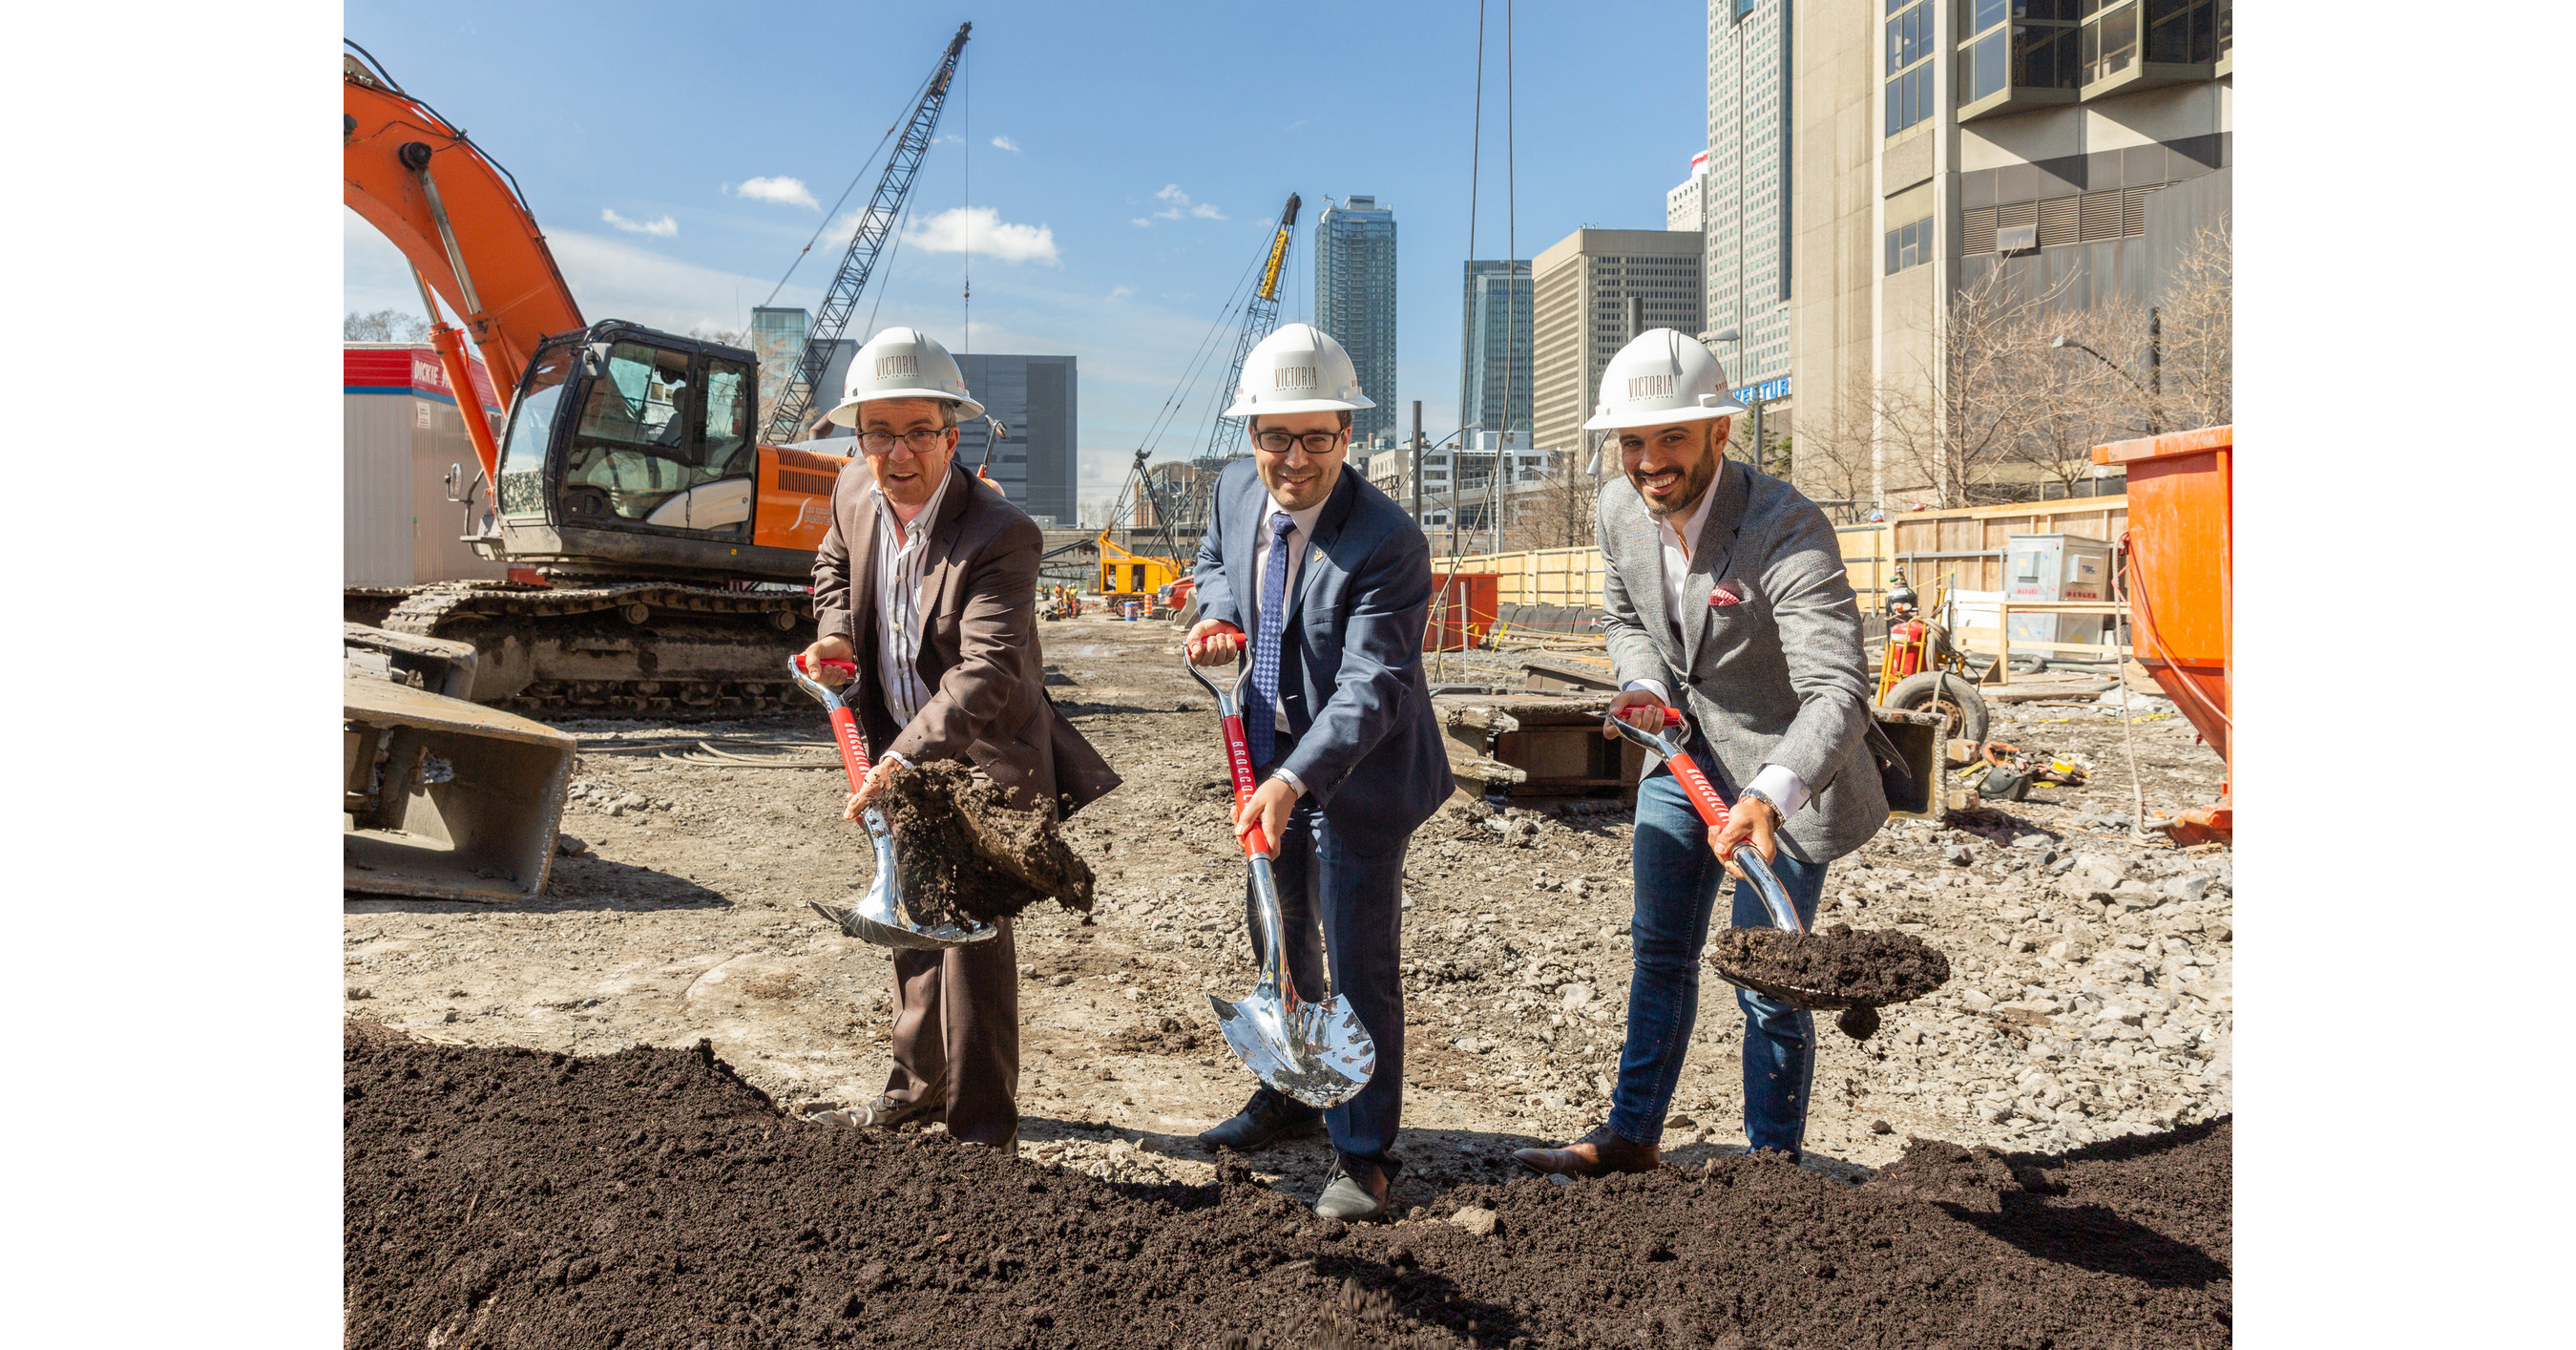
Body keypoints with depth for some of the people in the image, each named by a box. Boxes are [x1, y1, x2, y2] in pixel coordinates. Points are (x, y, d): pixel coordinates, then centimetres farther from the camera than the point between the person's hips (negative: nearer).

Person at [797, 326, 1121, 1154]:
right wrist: (835, 630, 0)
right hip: (904, 752, 8)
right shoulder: (855, 495, -5)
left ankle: (983, 1122, 4)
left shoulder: (999, 535, -28)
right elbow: (834, 559, 19)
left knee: (970, 923, -12)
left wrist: (903, 759, -46)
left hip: (983, 761, -7)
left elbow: (987, 673, -37)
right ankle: (920, 1084, 39)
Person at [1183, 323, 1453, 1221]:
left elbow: (1370, 690, -32)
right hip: (1272, 758, 7)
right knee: (1275, 935, 22)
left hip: (1357, 775, -7)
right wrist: (1216, 615, -6)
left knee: (1358, 964, -1)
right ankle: (1290, 1096, 45)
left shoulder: (1388, 542, -27)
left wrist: (1294, 780, -44)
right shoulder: (1237, 488, -6)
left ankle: (1362, 1157, 17)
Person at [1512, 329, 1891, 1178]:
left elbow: (1839, 692, -40)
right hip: (1683, 751, 6)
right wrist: (1645, 687, -10)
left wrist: (1767, 797, -57)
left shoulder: (1786, 529, -31)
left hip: (1782, 768, -6)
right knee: (1660, 951, 16)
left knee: (1767, 984, 1)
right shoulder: (1619, 511, -10)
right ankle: (1631, 1138, 32)